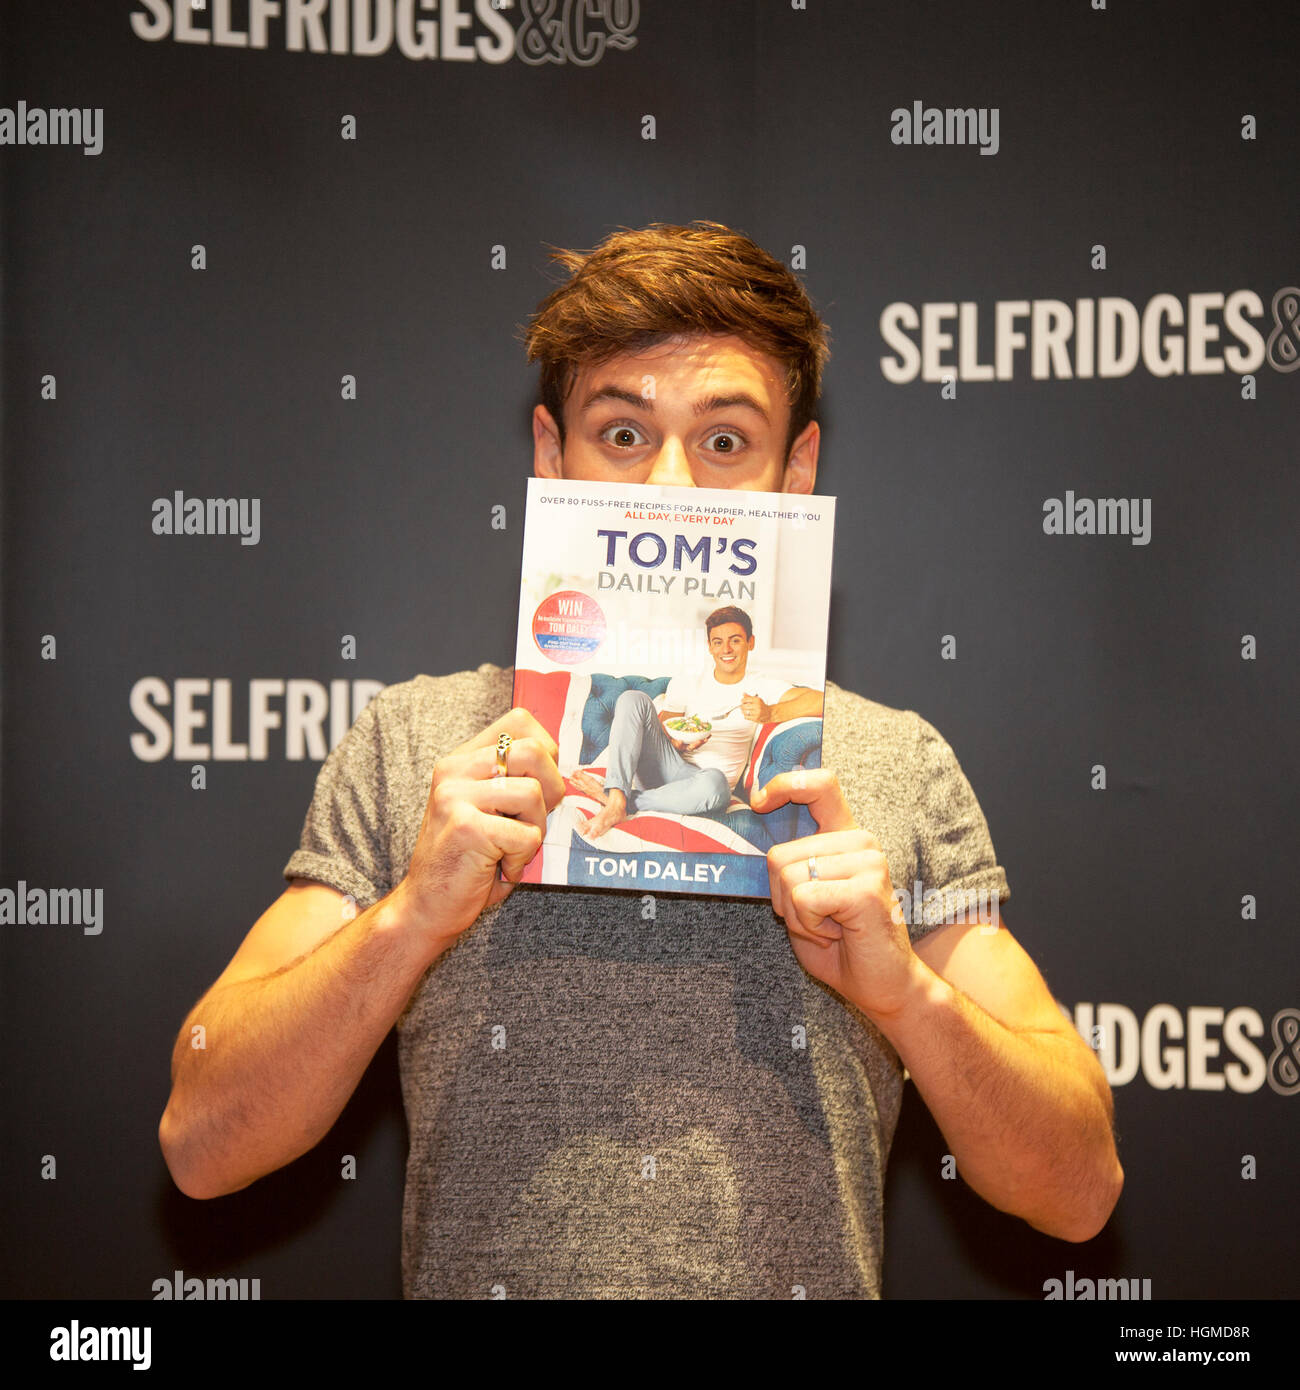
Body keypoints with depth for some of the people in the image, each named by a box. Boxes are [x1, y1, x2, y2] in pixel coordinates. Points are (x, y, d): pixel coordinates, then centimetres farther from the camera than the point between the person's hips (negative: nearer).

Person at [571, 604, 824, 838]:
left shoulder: (761, 688, 11)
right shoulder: (685, 683, 20)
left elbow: (820, 701, -5)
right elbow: (663, 731, 15)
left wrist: (770, 713, -22)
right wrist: (679, 743, -10)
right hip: (666, 767, 3)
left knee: (714, 783, -43)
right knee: (633, 699, -18)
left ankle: (617, 799, -28)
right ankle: (615, 803, -35)